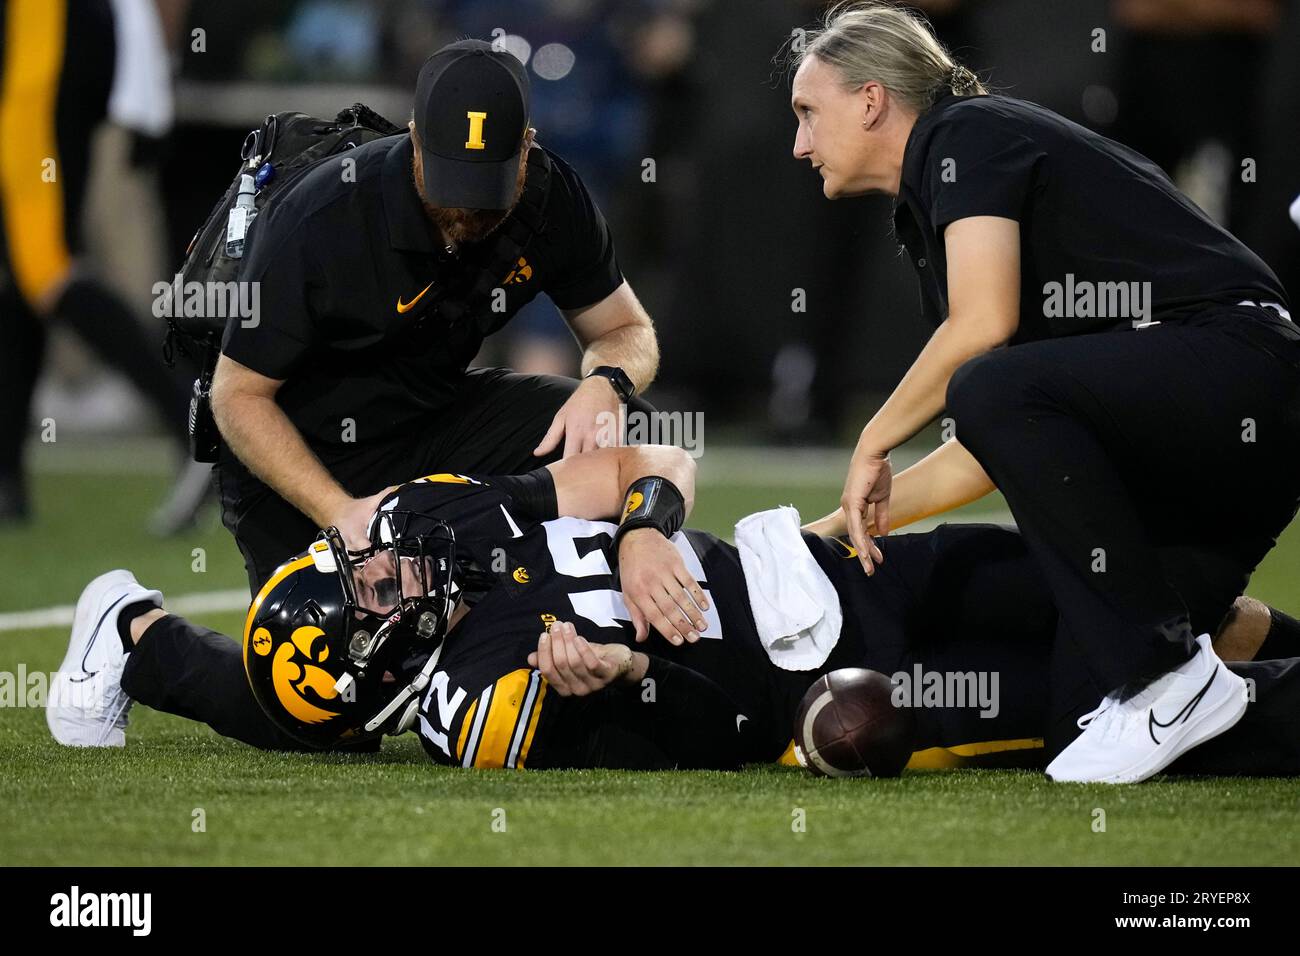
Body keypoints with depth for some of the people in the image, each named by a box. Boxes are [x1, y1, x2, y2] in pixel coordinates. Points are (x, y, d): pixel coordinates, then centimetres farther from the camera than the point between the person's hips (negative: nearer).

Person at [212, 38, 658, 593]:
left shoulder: (551, 195, -14)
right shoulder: (319, 220, -28)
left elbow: (626, 330, 0)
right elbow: (238, 394, -19)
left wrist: (605, 384, -26)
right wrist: (339, 510, -31)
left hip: (438, 414, 4)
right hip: (309, 452, -4)